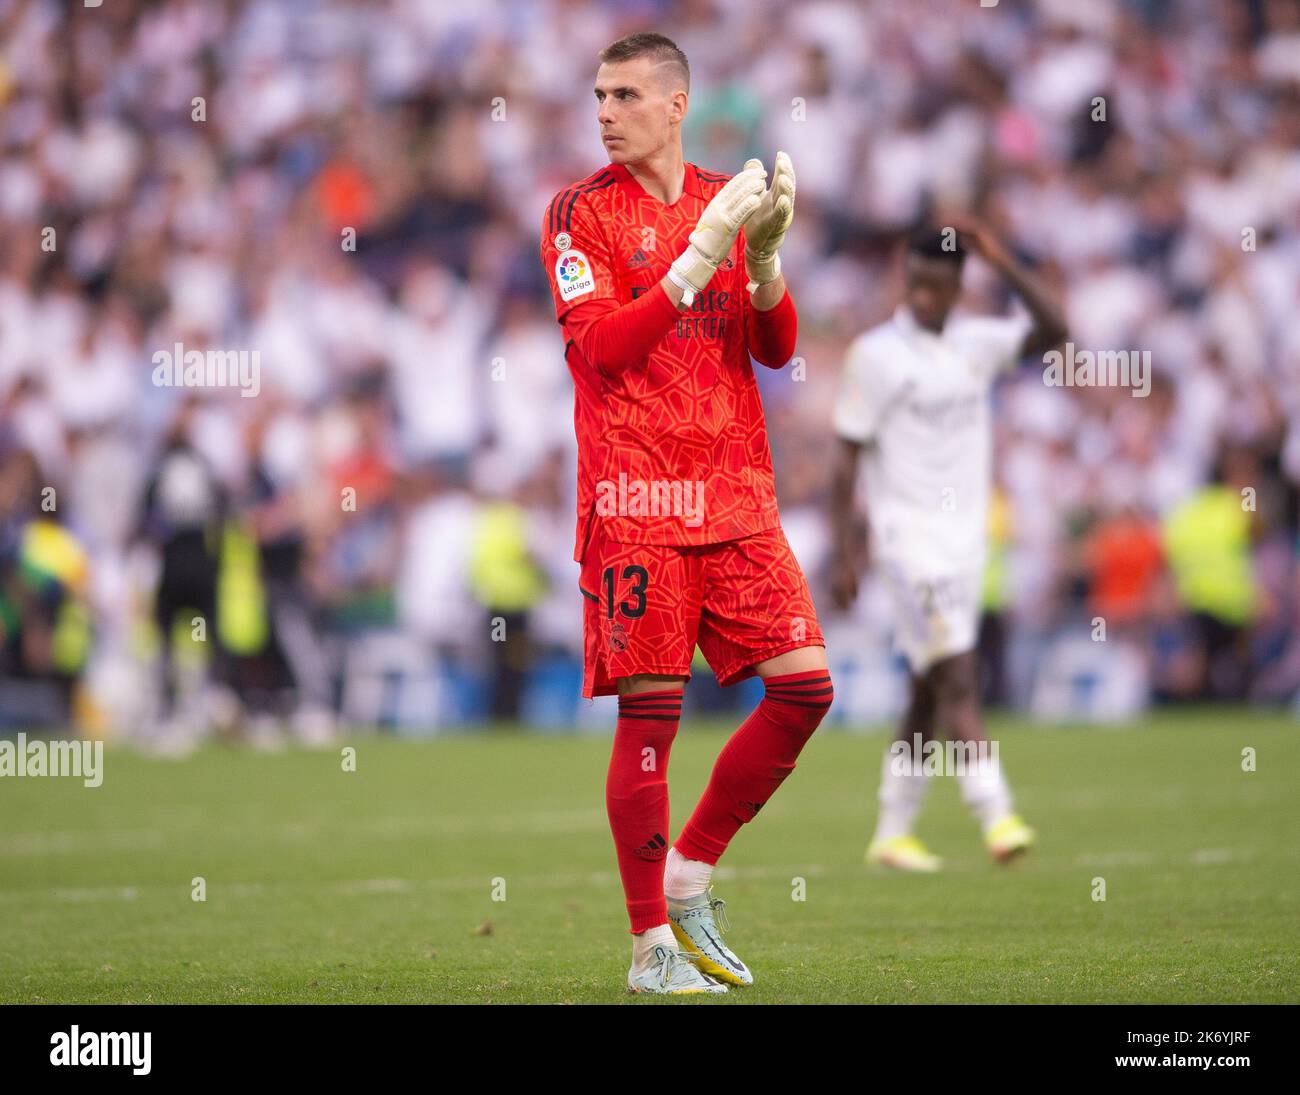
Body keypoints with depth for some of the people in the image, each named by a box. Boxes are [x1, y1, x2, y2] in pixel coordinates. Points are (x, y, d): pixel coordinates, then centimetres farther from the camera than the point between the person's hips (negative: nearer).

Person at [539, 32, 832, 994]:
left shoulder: (724, 198, 14)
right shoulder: (580, 212, 0)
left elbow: (777, 348, 10)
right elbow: (602, 349, -13)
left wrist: (765, 256, -8)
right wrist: (700, 255, -19)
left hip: (736, 495, 5)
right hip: (636, 497, -5)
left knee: (805, 685, -3)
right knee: (650, 712, -5)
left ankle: (691, 874, 12)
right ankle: (653, 945, 3)